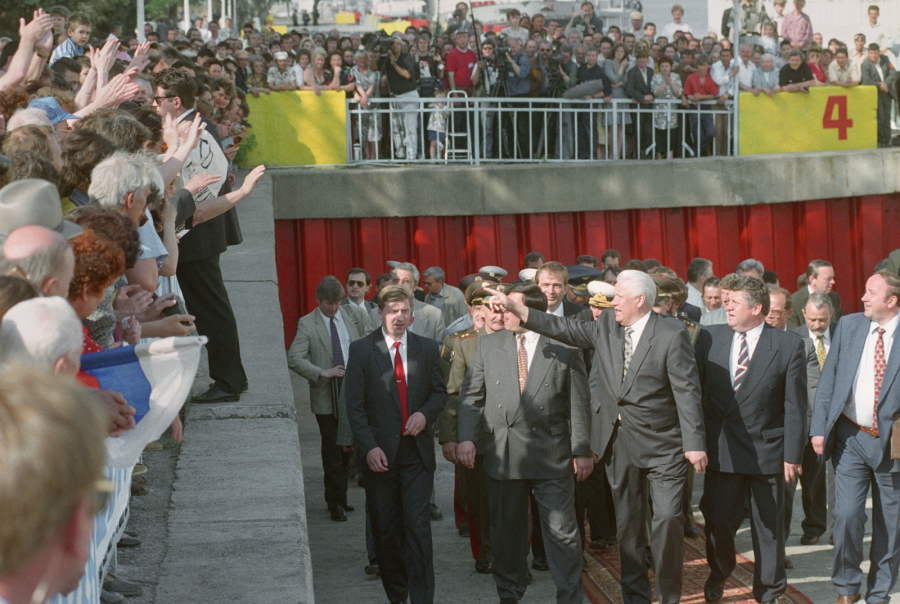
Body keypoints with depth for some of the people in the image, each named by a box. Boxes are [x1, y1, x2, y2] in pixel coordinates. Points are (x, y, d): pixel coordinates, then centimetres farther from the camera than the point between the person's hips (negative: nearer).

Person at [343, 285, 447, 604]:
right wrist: (369, 446, -13)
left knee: (418, 526, -5)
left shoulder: (427, 348, 6)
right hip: (380, 454, -1)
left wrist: (425, 413, -7)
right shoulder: (361, 350, -1)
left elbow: (439, 391, 14)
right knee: (386, 529, 7)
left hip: (417, 450, 1)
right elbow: (354, 405, -4)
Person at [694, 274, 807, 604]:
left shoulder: (789, 346, -6)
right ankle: (718, 575, 37)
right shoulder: (709, 337, 0)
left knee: (769, 526, 9)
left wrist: (792, 455, -7)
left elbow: (795, 407, -5)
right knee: (718, 521, 9)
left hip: (767, 450, -2)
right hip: (721, 450, 2)